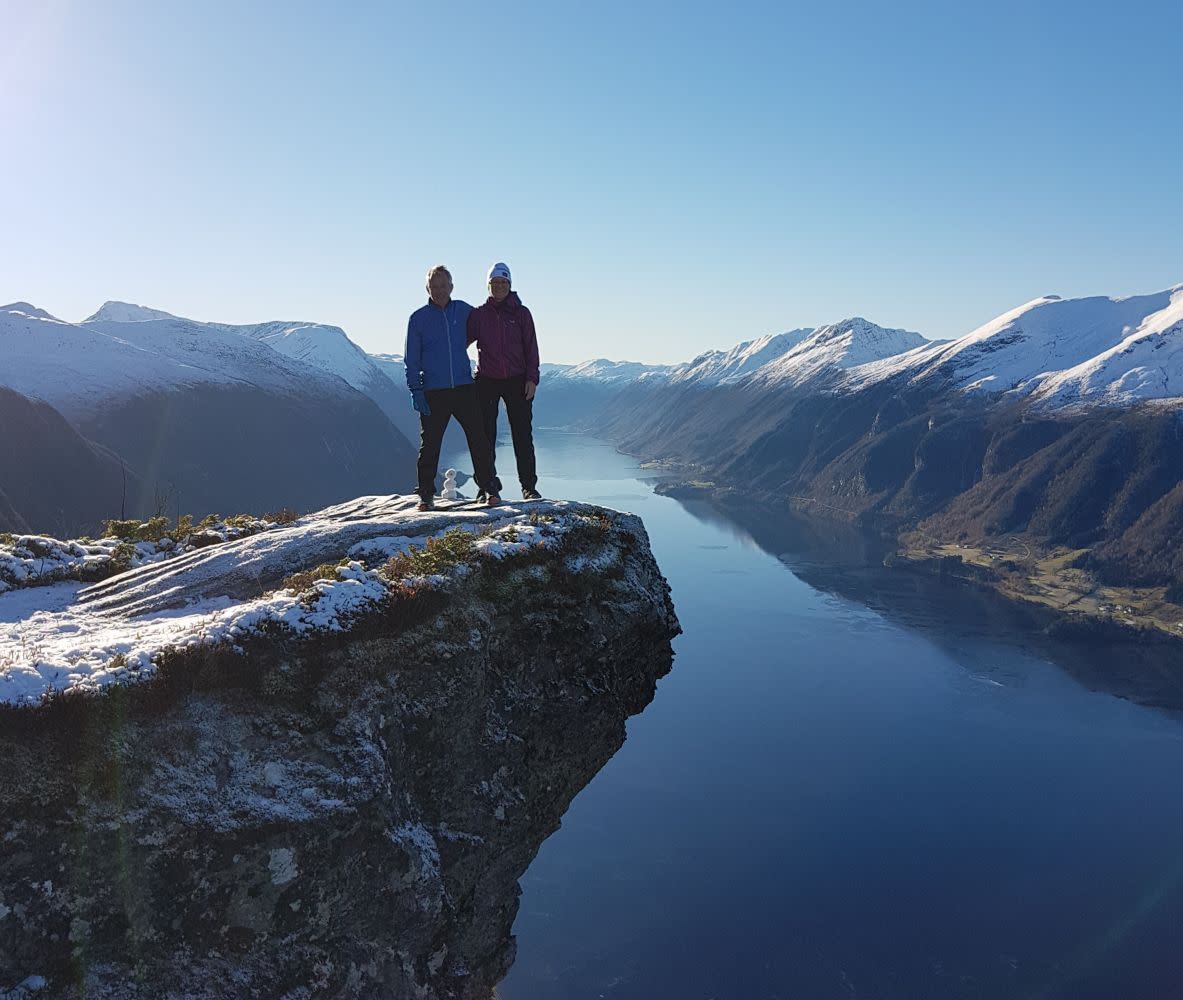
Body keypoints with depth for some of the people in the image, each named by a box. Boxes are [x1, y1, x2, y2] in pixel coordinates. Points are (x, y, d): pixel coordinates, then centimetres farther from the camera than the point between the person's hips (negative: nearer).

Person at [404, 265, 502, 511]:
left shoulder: (464, 311, 7)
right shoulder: (418, 318, 2)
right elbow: (411, 360, 3)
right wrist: (416, 391, -5)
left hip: (464, 388, 1)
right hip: (433, 393, -1)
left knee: (479, 439, -2)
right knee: (430, 445, 4)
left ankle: (490, 489, 7)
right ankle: (426, 495, 15)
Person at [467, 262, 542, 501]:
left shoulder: (521, 313, 4)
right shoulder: (478, 315, 6)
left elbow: (531, 348, 3)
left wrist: (532, 378, -5)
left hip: (517, 381, -1)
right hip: (486, 382, 1)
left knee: (523, 435, -2)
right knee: (486, 436, 2)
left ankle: (529, 486, 4)